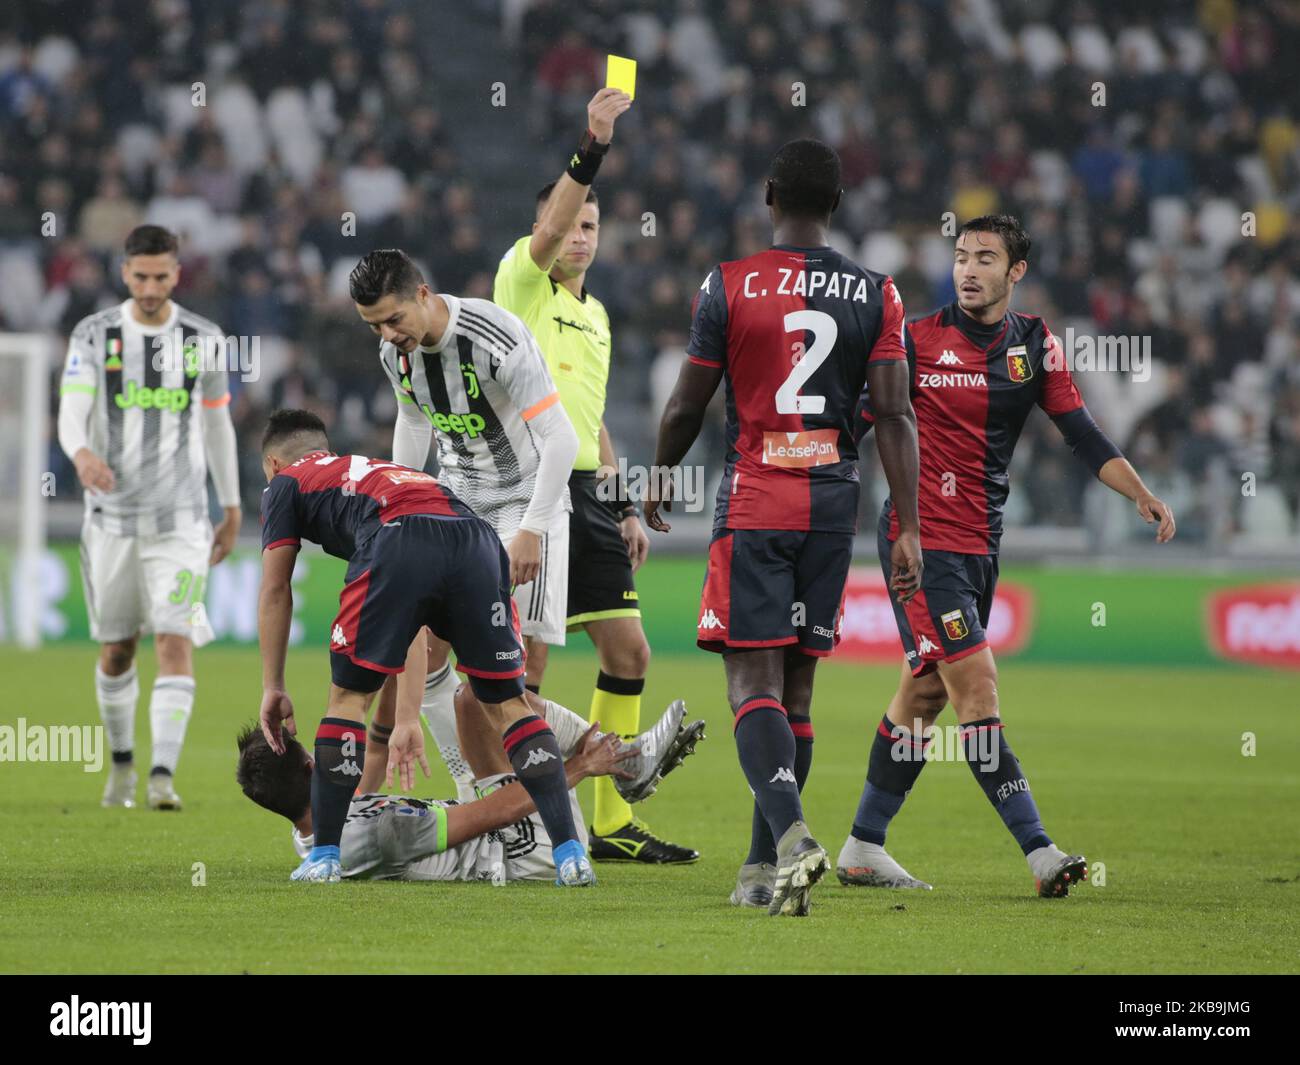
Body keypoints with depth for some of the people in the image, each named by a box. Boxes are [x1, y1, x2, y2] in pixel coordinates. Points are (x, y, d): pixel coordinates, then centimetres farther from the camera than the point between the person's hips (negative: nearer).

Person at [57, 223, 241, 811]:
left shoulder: (203, 339, 3)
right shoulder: (93, 336, -1)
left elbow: (218, 426, 12)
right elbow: (72, 414, -11)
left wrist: (232, 510, 16)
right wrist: (82, 453, -35)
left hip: (180, 519, -1)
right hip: (112, 517, 1)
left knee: (175, 643, -15)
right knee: (116, 650, 9)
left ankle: (163, 774, -19)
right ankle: (122, 760, 30)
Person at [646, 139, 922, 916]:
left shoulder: (729, 287, -4)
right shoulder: (876, 295, 2)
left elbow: (687, 406, 0)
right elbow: (895, 415, -3)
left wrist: (661, 477, 19)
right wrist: (909, 529, -2)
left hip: (754, 501, -3)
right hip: (833, 502, 3)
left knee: (753, 682, -6)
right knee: (796, 684, 11)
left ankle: (791, 836, -29)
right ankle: (762, 869, 16)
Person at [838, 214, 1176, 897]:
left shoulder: (1036, 345, 6)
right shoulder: (918, 341, -7)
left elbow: (1082, 435, 5)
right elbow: (857, 422, -2)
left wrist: (1142, 494, -7)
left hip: (979, 542, 6)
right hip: (922, 535, -6)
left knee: (925, 693, 10)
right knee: (976, 684, -13)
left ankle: (863, 849, 20)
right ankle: (1040, 853, -18)